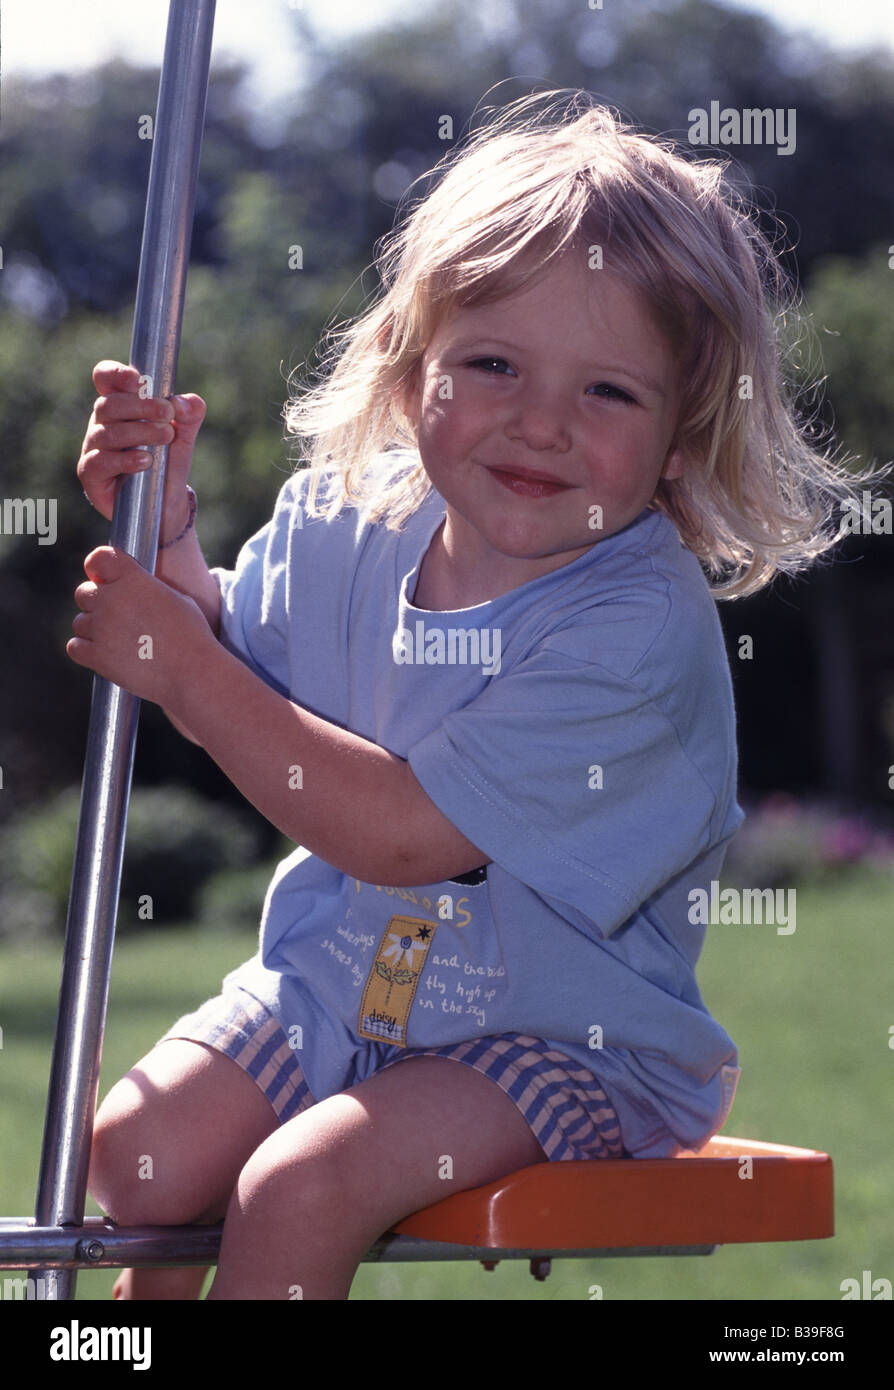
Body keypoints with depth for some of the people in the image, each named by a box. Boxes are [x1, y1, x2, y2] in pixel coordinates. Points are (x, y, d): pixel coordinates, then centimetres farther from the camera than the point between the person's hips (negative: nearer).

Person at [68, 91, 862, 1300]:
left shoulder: (639, 632, -26)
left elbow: (401, 834, -28)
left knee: (300, 1186, -24)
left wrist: (180, 664, -24)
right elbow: (240, 677, 14)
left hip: (563, 1036, -6)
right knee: (139, 1147, -6)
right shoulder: (348, 523, -4)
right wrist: (164, 530, -5)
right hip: (341, 974, 7)